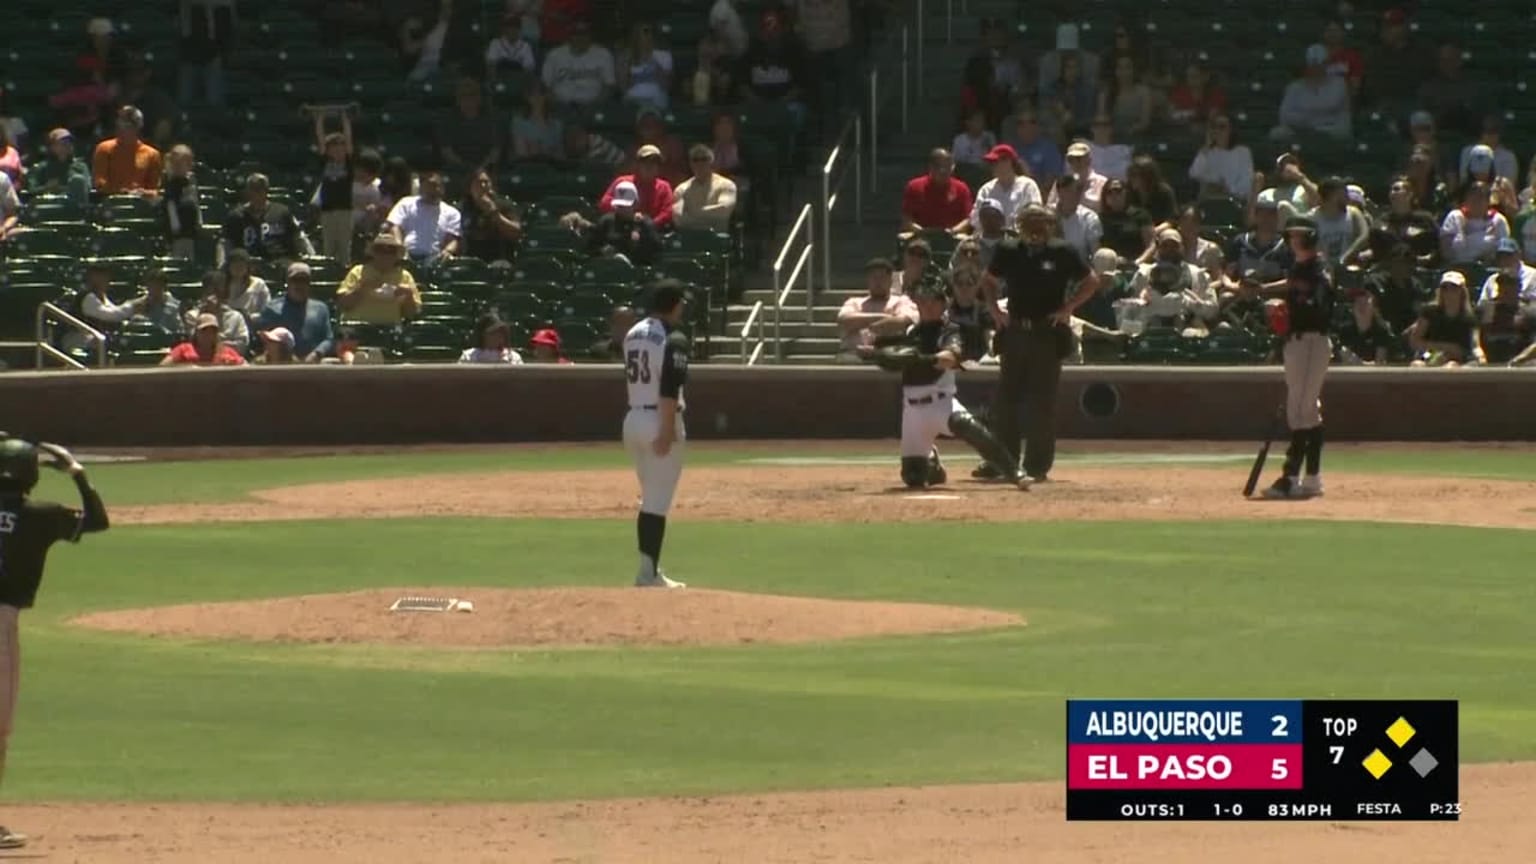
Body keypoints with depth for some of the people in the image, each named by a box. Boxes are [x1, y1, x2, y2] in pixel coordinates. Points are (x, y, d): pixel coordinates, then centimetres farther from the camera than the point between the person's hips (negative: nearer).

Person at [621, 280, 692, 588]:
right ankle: (649, 574, -6)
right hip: (660, 422, -8)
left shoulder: (633, 334, 12)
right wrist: (667, 431, -23)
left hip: (633, 420, 8)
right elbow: (669, 389, -21)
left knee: (651, 498, 17)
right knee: (658, 501, -4)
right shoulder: (673, 338, -13)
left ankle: (649, 570, 18)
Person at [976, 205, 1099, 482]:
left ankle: (1037, 466, 2)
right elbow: (989, 281, 20)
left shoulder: (1061, 253, -4)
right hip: (1014, 332, 4)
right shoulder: (1009, 251, 5)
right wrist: (995, 310, 6)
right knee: (1005, 398, 6)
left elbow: (1091, 282, 2)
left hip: (1048, 334, -4)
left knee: (1042, 402, -3)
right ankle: (1001, 462, 13)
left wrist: (1068, 308, -6)